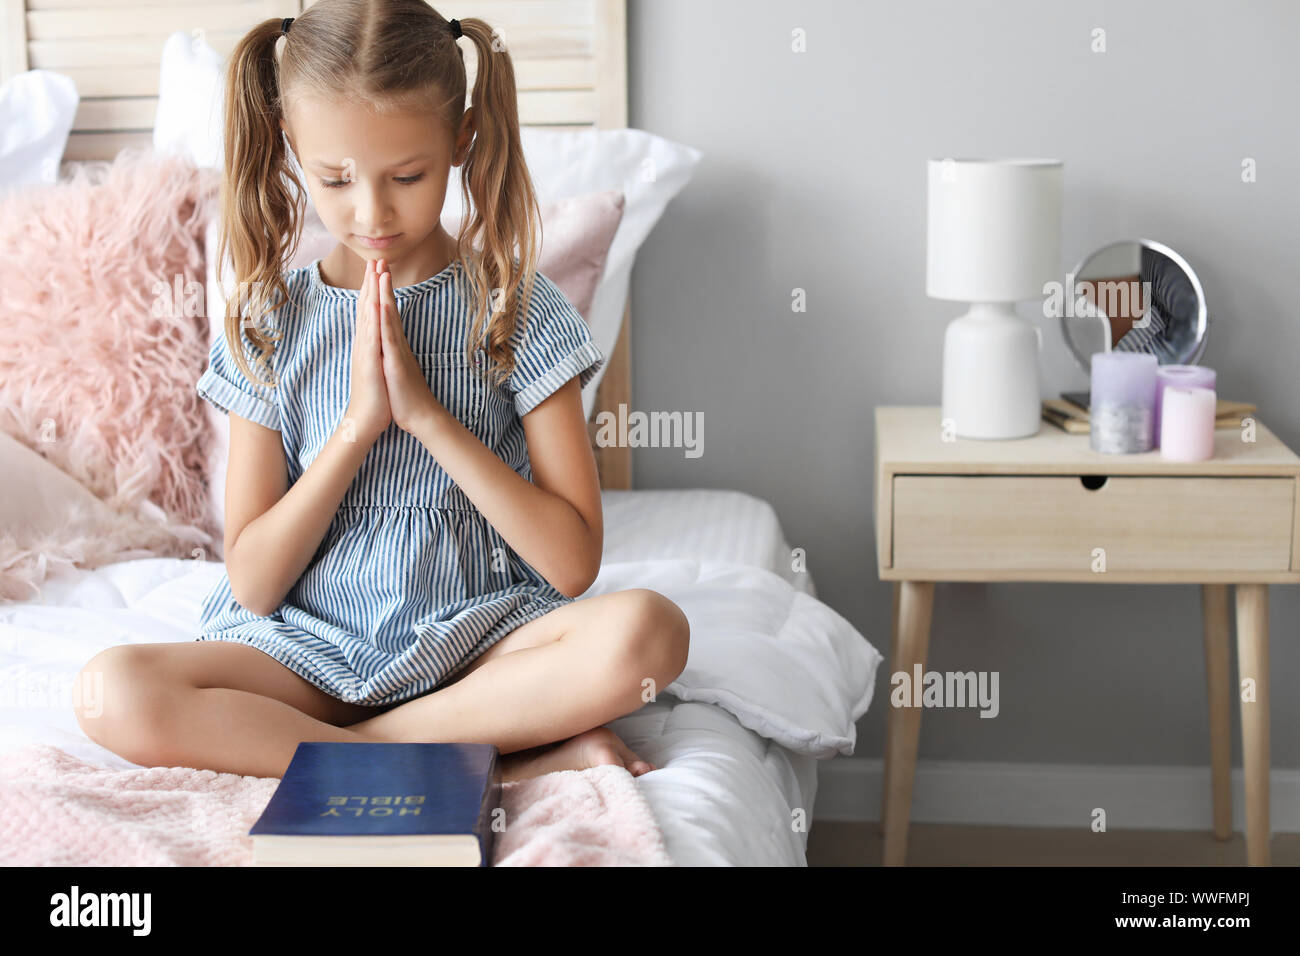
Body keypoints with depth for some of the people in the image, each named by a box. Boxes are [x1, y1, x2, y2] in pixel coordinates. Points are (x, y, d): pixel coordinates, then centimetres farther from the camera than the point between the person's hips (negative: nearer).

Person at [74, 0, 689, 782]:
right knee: (114, 692, -28)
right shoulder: (268, 324, 1)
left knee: (648, 630, -31)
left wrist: (426, 412, -16)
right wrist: (358, 423, -14)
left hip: (481, 635, -2)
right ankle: (511, 751, -23)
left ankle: (359, 743, -17)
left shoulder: (517, 307, -3)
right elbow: (252, 586, -2)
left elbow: (574, 563, -9)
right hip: (312, 647, 2)